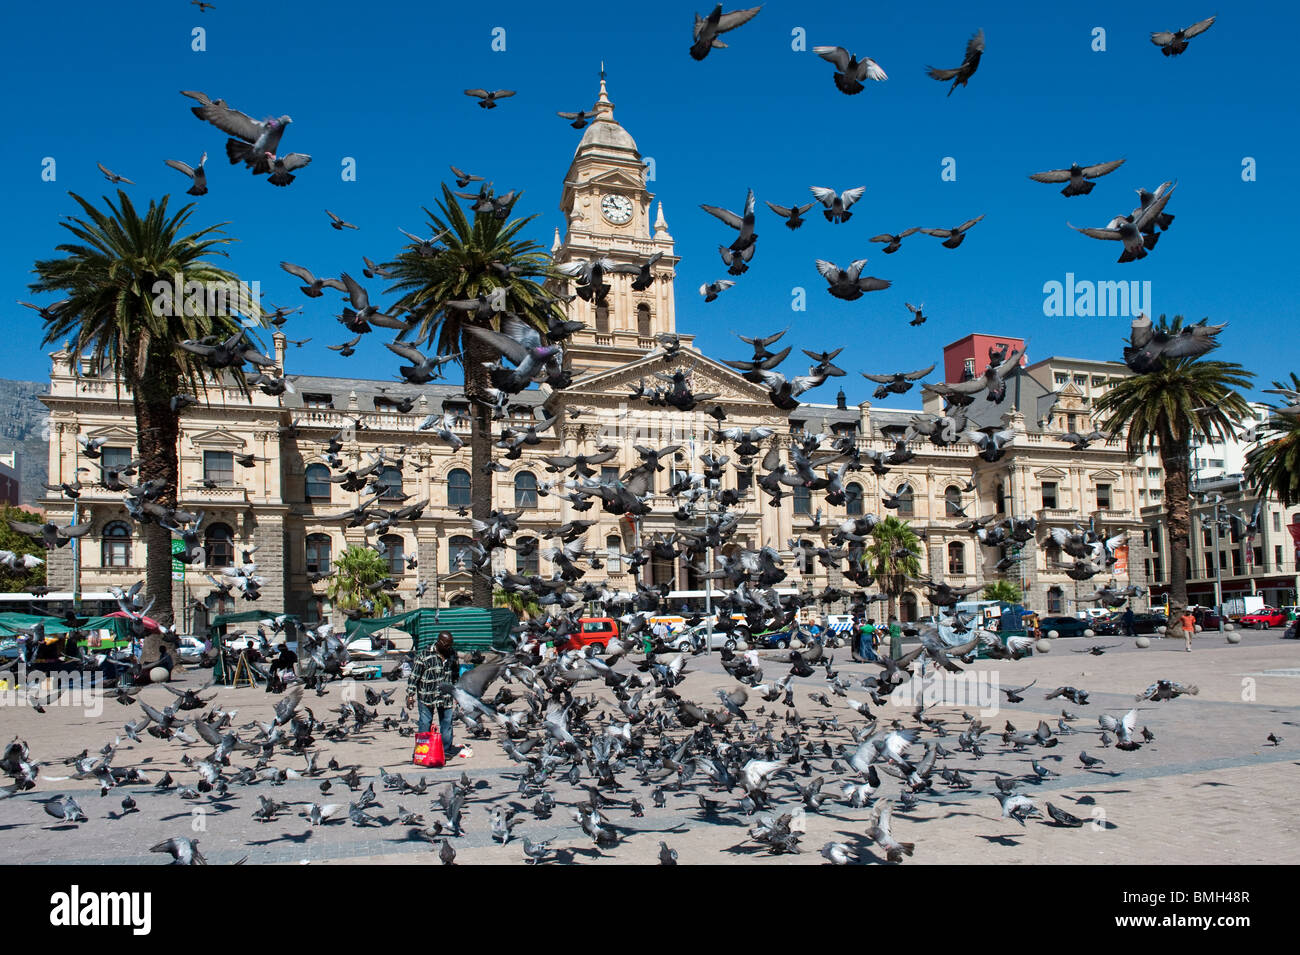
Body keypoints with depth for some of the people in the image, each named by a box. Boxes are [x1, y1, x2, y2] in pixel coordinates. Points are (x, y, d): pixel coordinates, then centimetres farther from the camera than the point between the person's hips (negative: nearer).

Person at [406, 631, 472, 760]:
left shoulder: (453, 654, 4)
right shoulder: (424, 655, -11)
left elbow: (456, 675, 17)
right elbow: (414, 676, -7)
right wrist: (410, 695, -9)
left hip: (447, 697, 4)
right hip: (426, 697, -4)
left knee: (447, 724, 7)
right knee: (425, 724, 2)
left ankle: (446, 751, 18)